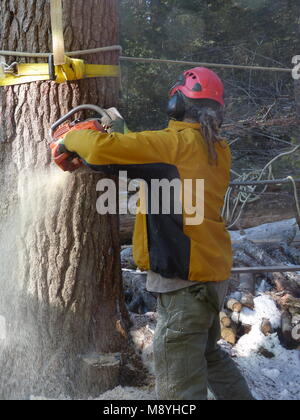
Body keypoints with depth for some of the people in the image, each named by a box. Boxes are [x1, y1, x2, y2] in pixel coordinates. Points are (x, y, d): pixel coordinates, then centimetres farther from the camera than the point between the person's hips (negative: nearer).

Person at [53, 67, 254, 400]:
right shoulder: (217, 150, 8)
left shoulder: (175, 143, -15)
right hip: (212, 272, 9)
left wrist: (73, 137, 3)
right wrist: (122, 134, 19)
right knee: (208, 355, 29)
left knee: (179, 384, -3)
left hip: (184, 279, -9)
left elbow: (102, 150, -18)